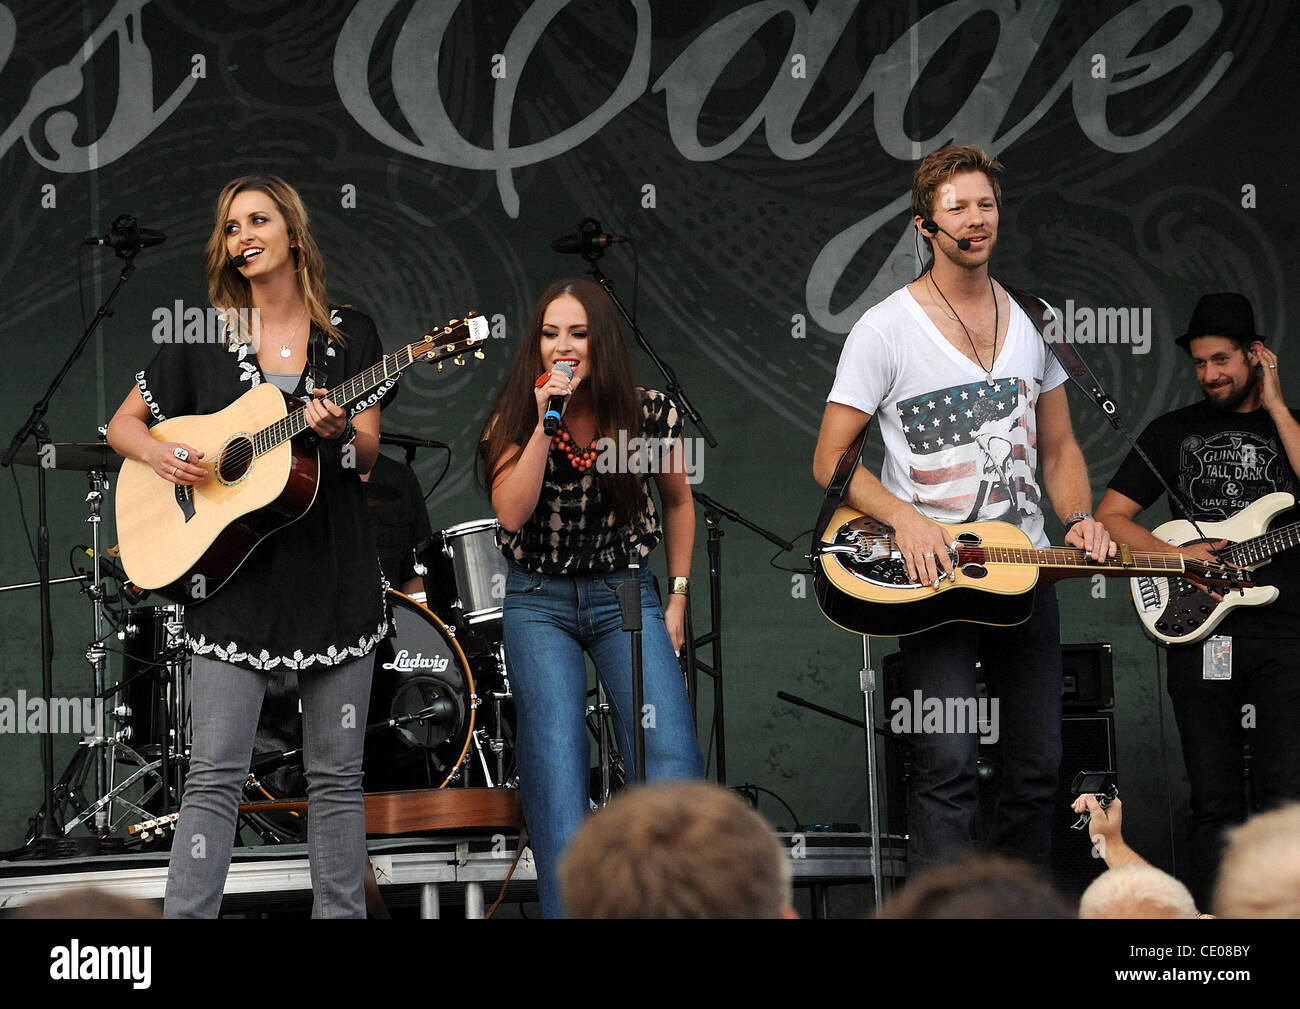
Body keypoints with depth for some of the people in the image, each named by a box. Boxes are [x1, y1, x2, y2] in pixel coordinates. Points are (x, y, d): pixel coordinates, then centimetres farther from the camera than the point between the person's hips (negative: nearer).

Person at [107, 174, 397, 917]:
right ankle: (185, 914, -7)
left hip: (333, 570, 1)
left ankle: (342, 911, 12)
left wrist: (338, 431, -18)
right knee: (215, 774, -7)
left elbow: (367, 456, 4)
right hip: (234, 577, -1)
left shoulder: (349, 335, 6)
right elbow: (123, 424, 13)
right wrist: (164, 455, -8)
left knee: (336, 773, 5)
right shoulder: (202, 342, 5)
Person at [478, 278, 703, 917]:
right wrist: (544, 425, -22)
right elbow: (510, 512, -17)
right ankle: (570, 905, -11)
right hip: (539, 603, 0)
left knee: (670, 757, -16)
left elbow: (677, 500, 13)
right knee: (556, 763, -12)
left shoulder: (649, 414, -3)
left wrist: (677, 596, 10)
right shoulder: (515, 421, -3)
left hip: (626, 597, 0)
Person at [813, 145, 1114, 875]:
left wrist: (1080, 519, -1)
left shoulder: (1033, 321, 10)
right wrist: (904, 518, -19)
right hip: (931, 577, -5)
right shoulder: (886, 330, -5)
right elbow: (830, 461, -4)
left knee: (1039, 765, 7)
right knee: (950, 761, -16)